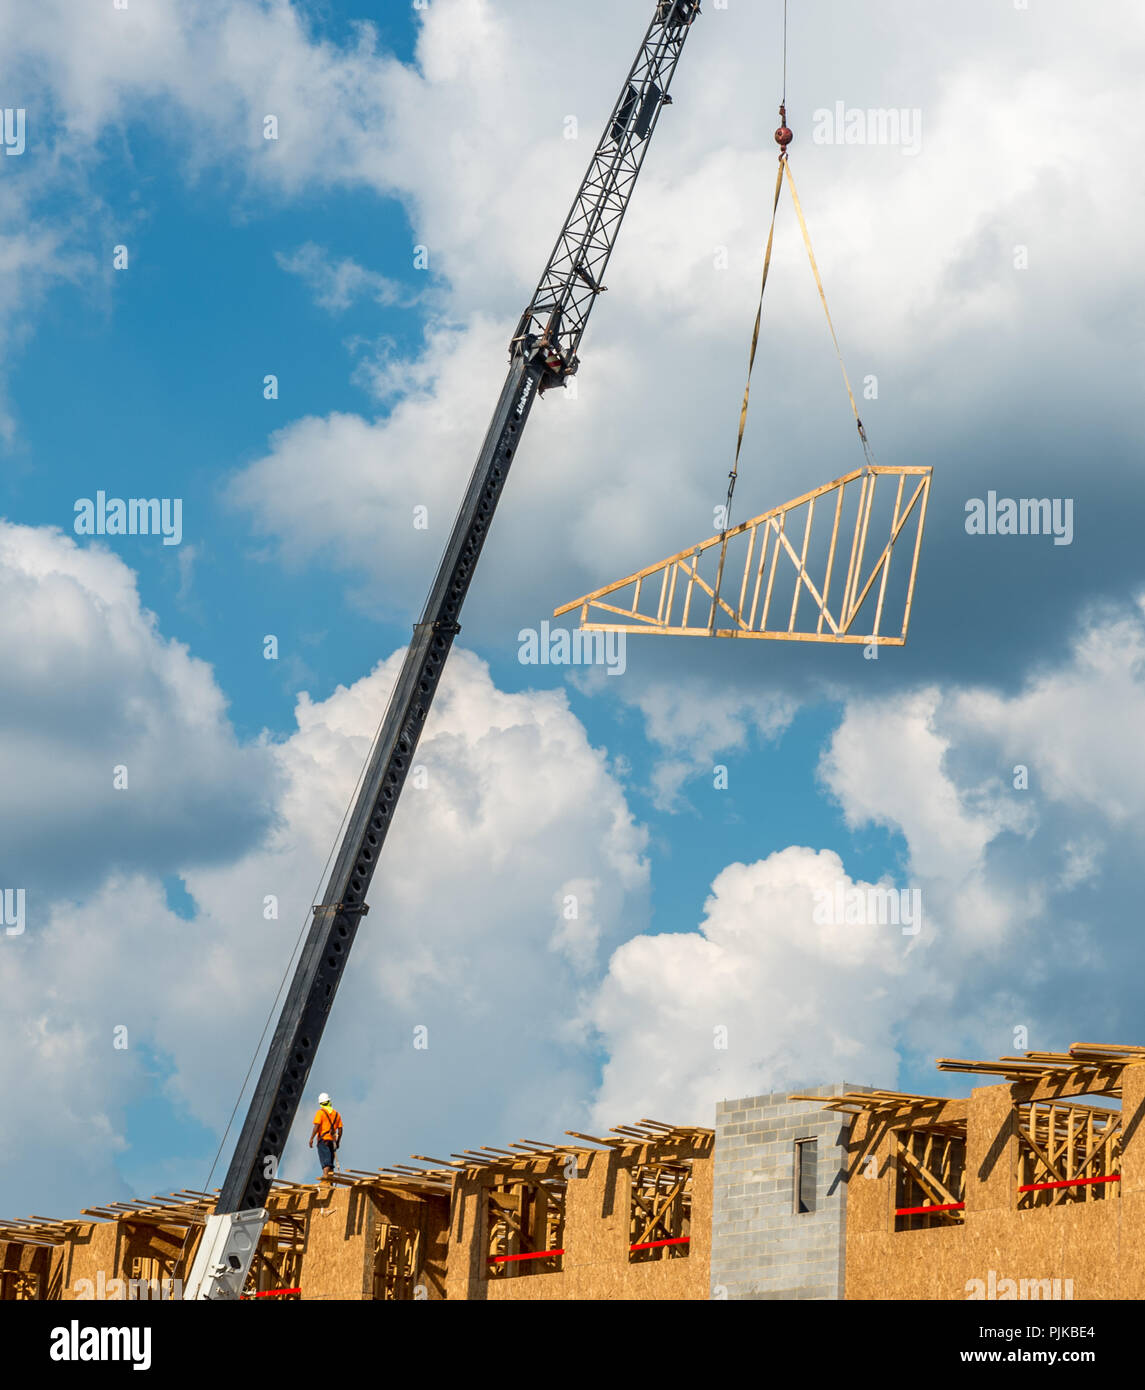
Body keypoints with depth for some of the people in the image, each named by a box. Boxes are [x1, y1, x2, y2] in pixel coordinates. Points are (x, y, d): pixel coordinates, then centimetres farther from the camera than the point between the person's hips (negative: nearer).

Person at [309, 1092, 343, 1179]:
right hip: (332, 1141, 5)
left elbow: (316, 1126, -13)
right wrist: (338, 1141, 21)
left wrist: (311, 1138, -11)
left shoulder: (320, 1112, -3)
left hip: (323, 1140, -5)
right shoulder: (336, 1114, 13)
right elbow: (340, 1129, 12)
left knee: (325, 1162, -13)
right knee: (330, 1162, 11)